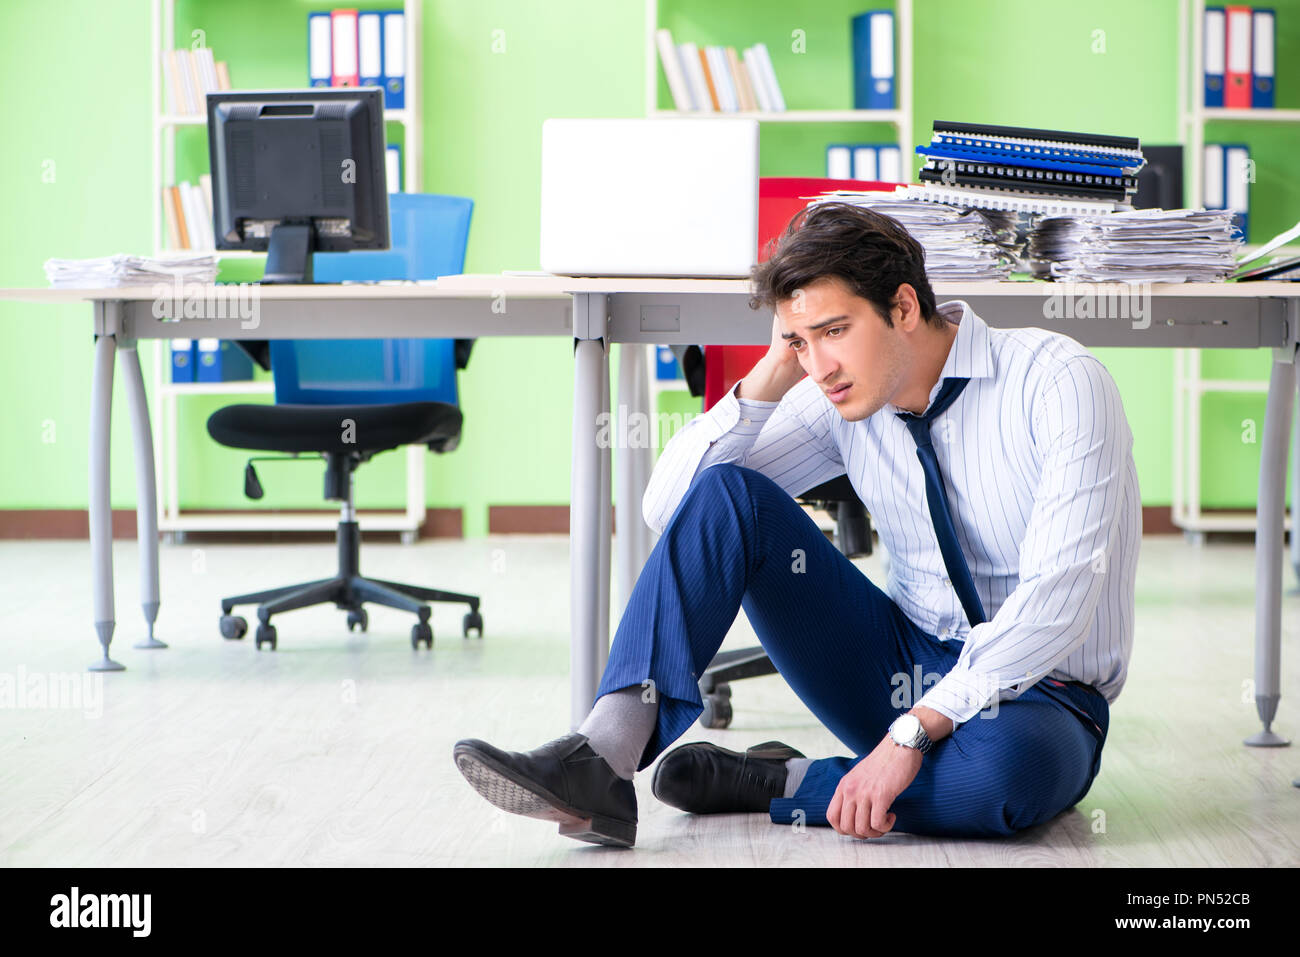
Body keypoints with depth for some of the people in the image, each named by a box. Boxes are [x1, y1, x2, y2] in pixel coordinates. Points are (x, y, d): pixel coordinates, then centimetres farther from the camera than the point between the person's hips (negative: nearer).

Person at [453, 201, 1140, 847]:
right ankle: (602, 759, -29)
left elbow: (1061, 591, -26)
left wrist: (914, 734, -32)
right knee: (725, 493, -14)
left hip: (1039, 695, -4)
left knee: (1011, 763, -44)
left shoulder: (1056, 382, -17)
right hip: (903, 672, 4)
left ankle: (767, 782, -19)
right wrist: (774, 376, -12)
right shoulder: (843, 404, 0)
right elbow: (666, 507, -1)